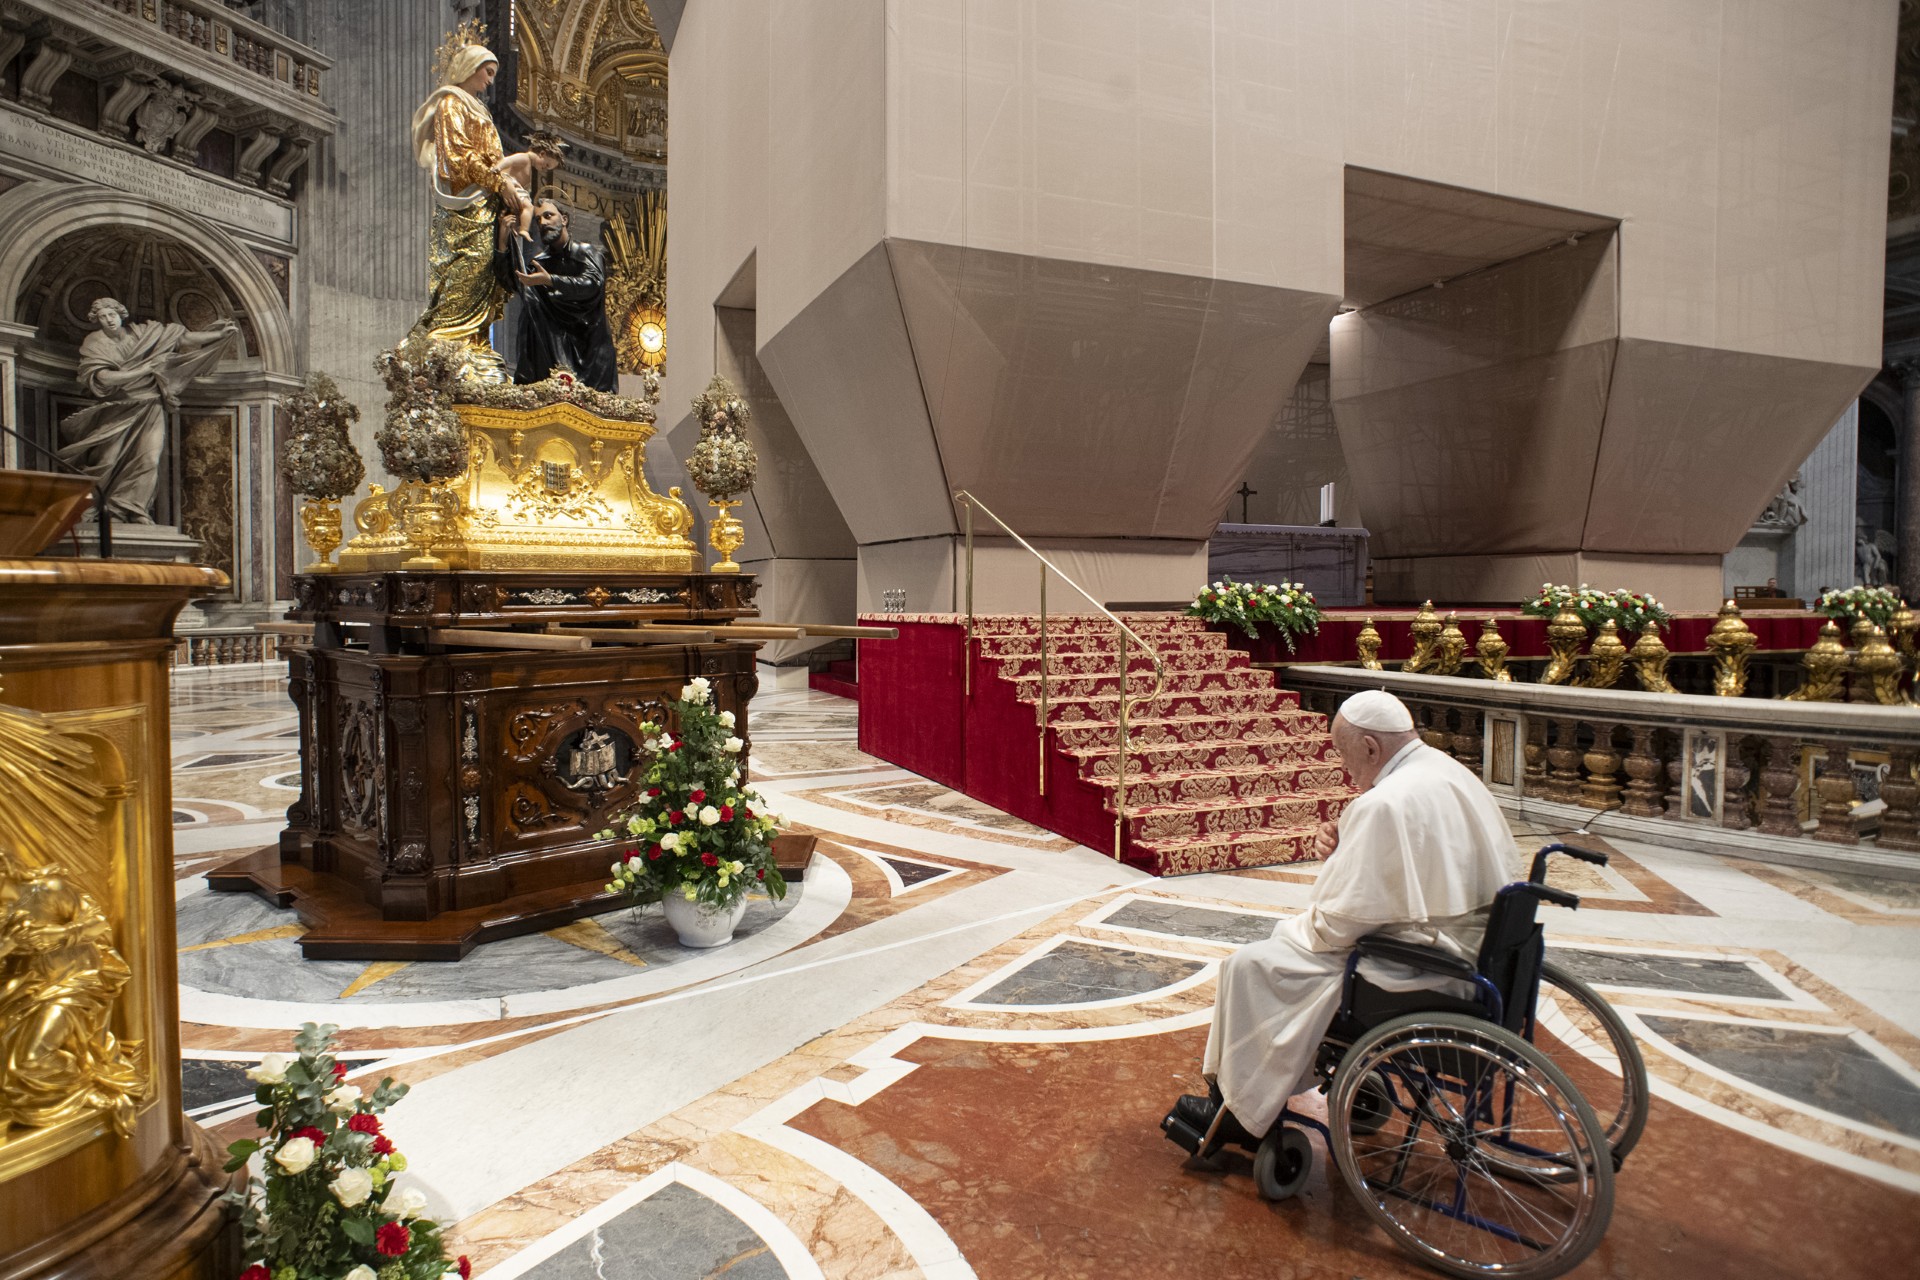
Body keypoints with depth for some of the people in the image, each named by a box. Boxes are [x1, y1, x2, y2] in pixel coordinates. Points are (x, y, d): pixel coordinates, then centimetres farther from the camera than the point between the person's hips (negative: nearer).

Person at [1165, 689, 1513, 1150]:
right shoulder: (1445, 771, 5)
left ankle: (1242, 1111, 15)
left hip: (1416, 968, -10)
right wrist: (1342, 850, 1)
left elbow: (1342, 923, -22)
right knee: (1291, 933, 21)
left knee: (1251, 966, -3)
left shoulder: (1385, 803, -26)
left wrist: (1304, 926, 0)